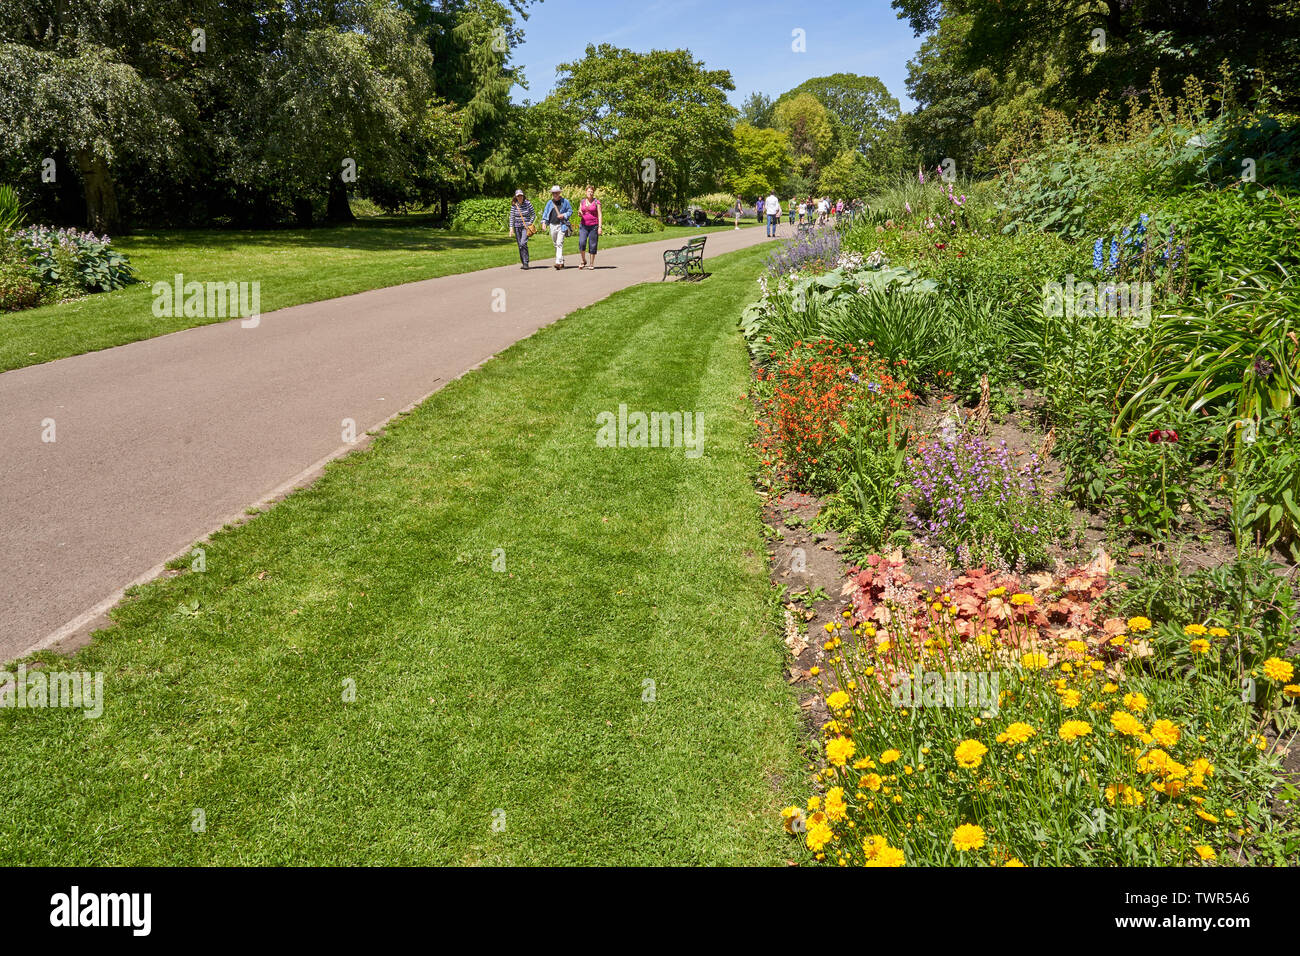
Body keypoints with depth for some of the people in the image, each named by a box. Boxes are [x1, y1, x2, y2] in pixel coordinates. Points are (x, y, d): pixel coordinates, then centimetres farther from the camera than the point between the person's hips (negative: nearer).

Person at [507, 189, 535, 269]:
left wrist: (530, 222, -8)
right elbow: (512, 217, 3)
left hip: (526, 226, -3)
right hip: (517, 227, 3)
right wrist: (511, 227, -5)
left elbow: (533, 215, 3)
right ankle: (523, 263, 16)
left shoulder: (528, 203, -4)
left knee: (523, 243, -19)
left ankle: (526, 263, -14)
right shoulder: (514, 205, 1)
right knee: (520, 245, 6)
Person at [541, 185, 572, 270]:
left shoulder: (565, 201, 1)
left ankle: (558, 262, -21)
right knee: (556, 244, 11)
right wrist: (544, 222, -2)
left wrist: (564, 215, -12)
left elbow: (570, 211, 5)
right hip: (552, 225, 5)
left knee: (559, 243, -15)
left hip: (561, 225, -5)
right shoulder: (549, 202, 10)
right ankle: (562, 262, 24)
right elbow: (545, 212, 11)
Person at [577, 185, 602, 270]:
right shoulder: (582, 201, 11)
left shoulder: (596, 202, 0)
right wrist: (579, 214, -8)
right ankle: (584, 261, 6)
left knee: (592, 245, -1)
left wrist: (600, 227, -11)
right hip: (583, 225, 2)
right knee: (581, 243, -13)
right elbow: (580, 215, 17)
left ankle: (592, 264, 10)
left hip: (593, 226, -2)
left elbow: (600, 215, -3)